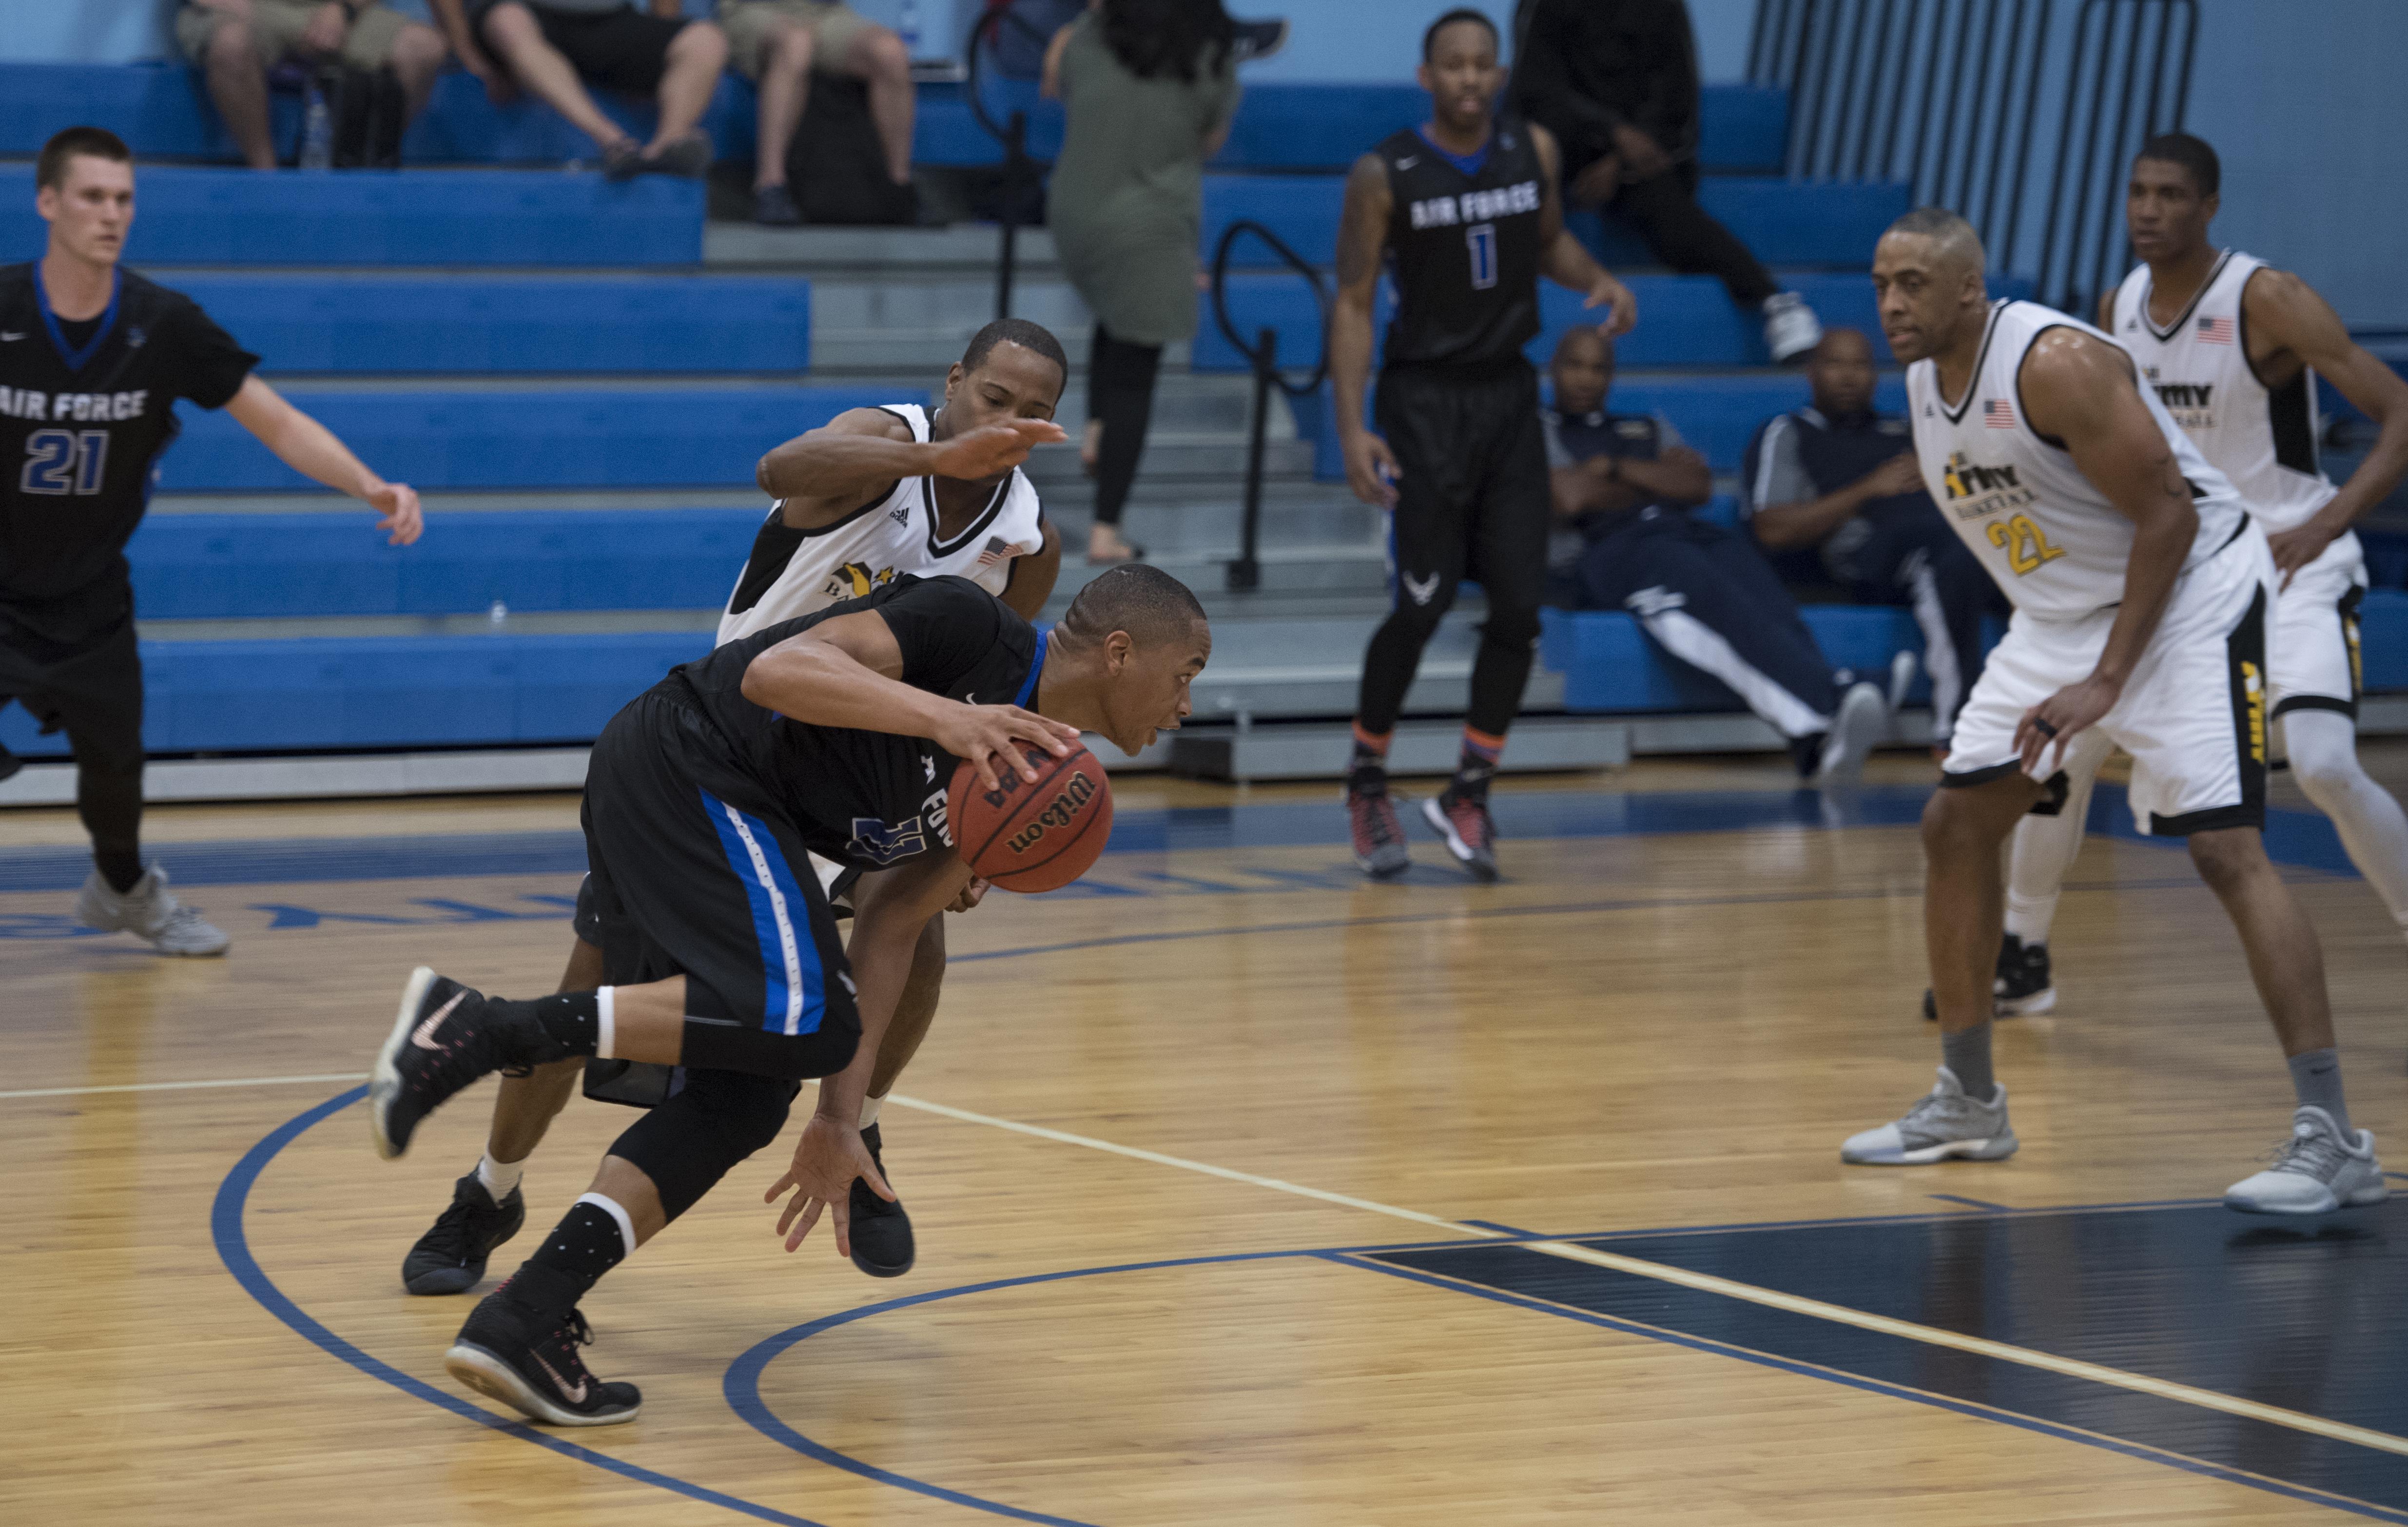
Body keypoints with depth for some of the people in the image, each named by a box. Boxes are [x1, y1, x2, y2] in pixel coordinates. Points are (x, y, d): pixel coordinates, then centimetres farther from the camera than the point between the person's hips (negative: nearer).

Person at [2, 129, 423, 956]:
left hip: (88, 594, 4)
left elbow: (278, 423, -10)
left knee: (115, 761, 17)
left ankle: (124, 887, 47)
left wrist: (372, 487, -24)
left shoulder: (162, 324, -13)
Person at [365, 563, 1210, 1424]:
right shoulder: (970, 628, -10)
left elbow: (888, 929, 16)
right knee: (801, 1016, -22)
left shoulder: (1026, 777, 16)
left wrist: (839, 1121, 10)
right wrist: (943, 717, -36)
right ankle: (484, 1029, -20)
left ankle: (525, 1321, -1)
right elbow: (777, 669, -22)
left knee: (745, 1095, 6)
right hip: (688, 765, -10)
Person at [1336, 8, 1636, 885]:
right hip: (1426, 399, -4)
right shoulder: (1384, 176, -10)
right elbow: (1354, 303, -8)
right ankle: (1367, 784, 14)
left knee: (1519, 608, -2)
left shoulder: (1532, 152, 2)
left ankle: (1468, 795, 11)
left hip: (1510, 398, 4)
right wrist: (1353, 429, -17)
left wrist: (1597, 281, -2)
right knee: (1420, 609, -7)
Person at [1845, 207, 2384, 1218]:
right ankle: (1966, 1104, 23)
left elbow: (2167, 512, -23)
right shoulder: (1922, 382, 1)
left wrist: (2108, 682, -25)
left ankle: (2332, 1140, -23)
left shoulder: (2056, 365, -25)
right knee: (1955, 823, 8)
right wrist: (2055, 666, 14)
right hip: (2063, 607, 9)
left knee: (2224, 847, -20)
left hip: (2189, 591, -9)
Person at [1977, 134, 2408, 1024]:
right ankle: (2021, 958, 21)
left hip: (2292, 566, -6)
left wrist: (2322, 526, -32)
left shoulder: (2266, 300, -19)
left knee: (2324, 767, -26)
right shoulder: (2116, 312, 1)